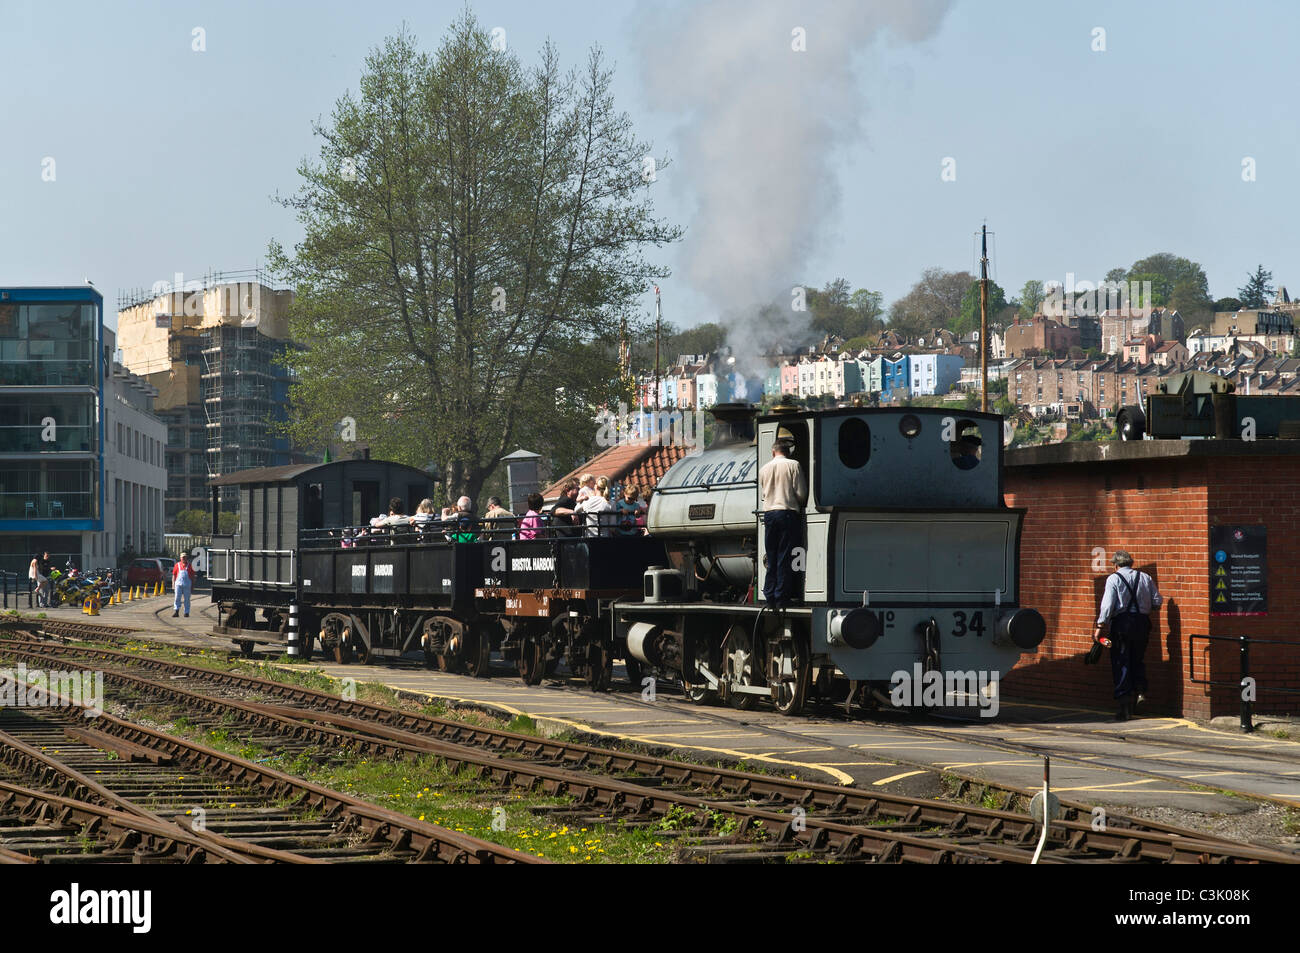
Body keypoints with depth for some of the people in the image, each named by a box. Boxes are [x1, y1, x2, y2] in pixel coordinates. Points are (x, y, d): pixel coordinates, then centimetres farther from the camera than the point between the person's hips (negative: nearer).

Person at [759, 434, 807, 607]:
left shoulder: (764, 468, 11)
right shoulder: (793, 466, -3)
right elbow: (801, 493, -5)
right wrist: (798, 504, 15)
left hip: (769, 513, 4)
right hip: (788, 513, -4)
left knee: (771, 556, 10)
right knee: (785, 557, -3)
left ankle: (770, 595, 10)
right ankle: (782, 597, -6)